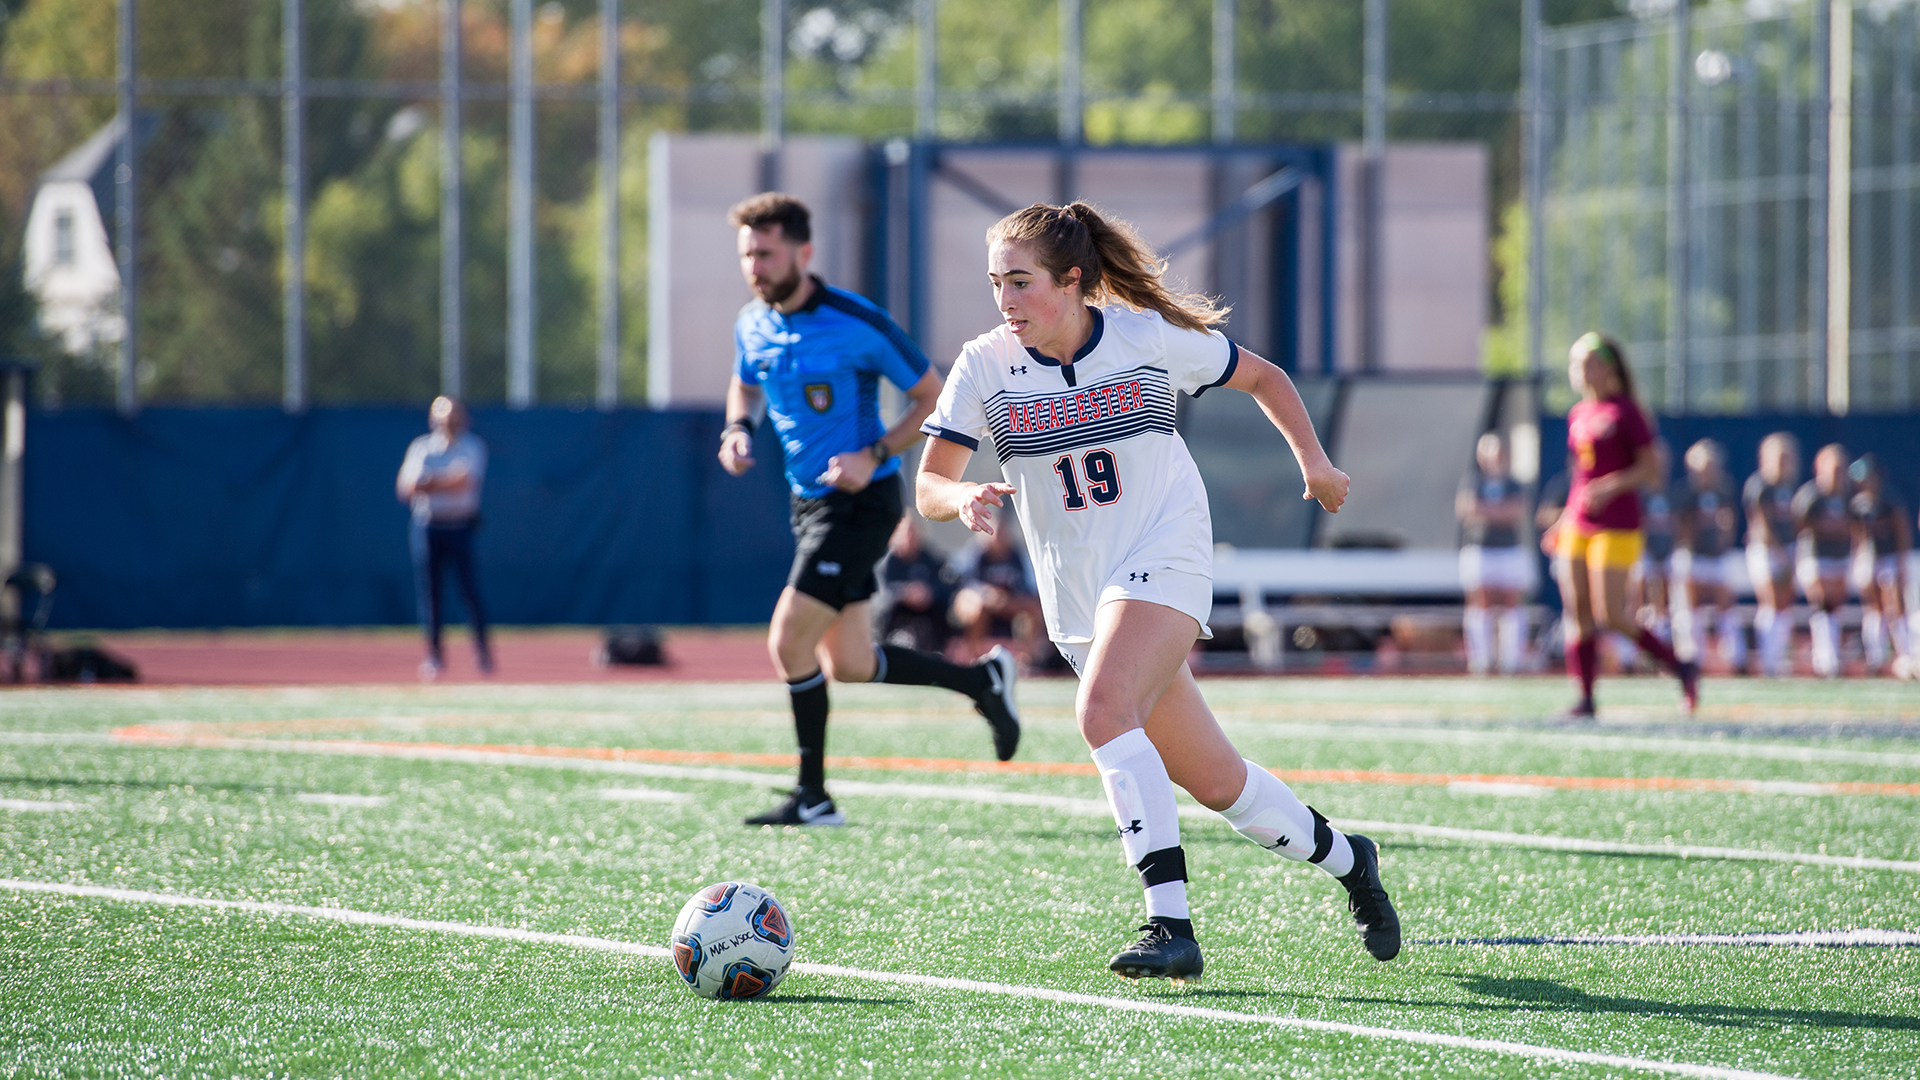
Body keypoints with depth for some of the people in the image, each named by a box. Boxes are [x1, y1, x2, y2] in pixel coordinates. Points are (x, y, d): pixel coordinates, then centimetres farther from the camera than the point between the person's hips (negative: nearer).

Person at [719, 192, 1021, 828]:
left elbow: (932, 397, -10)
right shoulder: (753, 324, 2)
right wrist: (737, 429, 2)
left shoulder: (856, 325, -18)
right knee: (849, 667, 11)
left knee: (789, 641, -14)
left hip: (860, 504, -8)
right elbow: (746, 384, 24)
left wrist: (875, 454, -22)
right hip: (808, 504, 8)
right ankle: (982, 679, 31)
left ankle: (813, 798, -3)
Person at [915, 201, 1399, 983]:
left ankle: (1171, 925, -32)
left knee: (1102, 711, -30)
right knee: (1214, 782, 8)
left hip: (1164, 562, -4)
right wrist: (962, 497, -28)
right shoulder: (984, 367, -3)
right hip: (1077, 595, 4)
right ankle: (1345, 860, 34)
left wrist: (1313, 460, 4)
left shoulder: (1152, 337, -7)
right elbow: (929, 485, -6)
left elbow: (1263, 377, 10)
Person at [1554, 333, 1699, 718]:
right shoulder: (1578, 415, 14)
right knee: (1578, 616, 0)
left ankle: (1680, 665, 5)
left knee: (1611, 616, -11)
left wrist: (1609, 488, -22)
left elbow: (1651, 469, -10)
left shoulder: (1626, 413, -7)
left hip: (1616, 528, -7)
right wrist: (1564, 522, 18)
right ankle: (1585, 698, 2)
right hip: (1578, 526, 7)